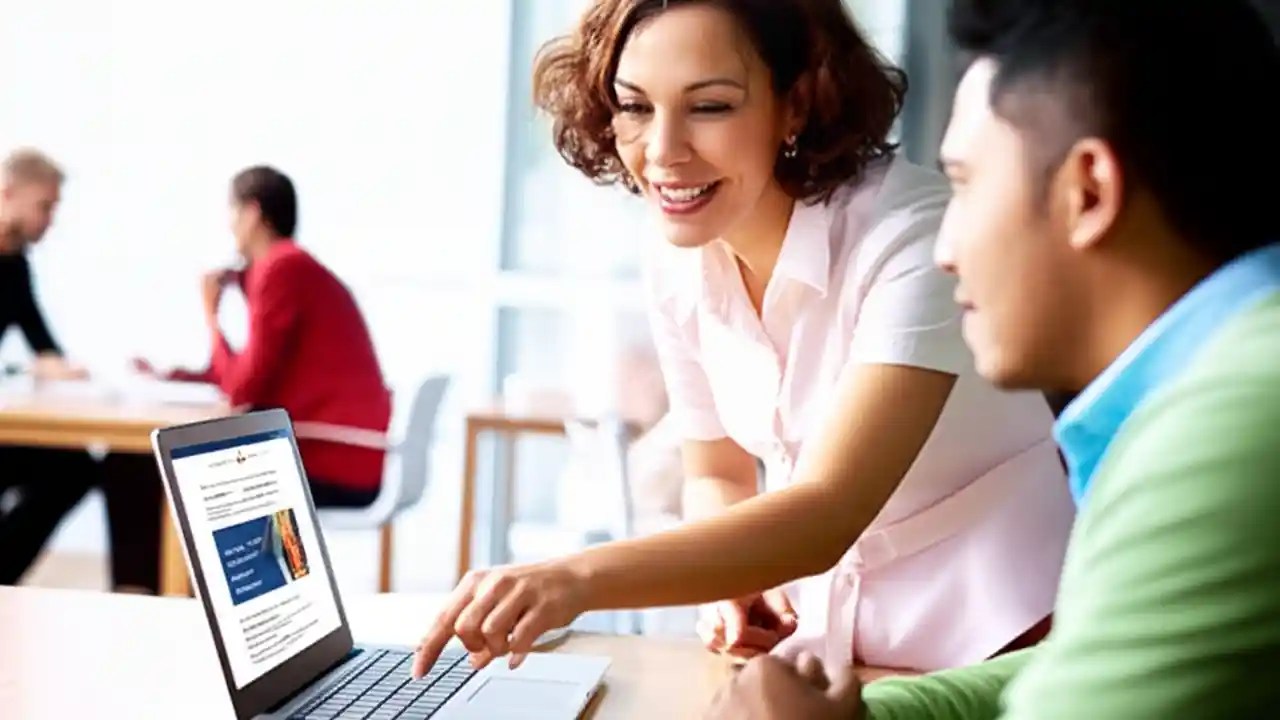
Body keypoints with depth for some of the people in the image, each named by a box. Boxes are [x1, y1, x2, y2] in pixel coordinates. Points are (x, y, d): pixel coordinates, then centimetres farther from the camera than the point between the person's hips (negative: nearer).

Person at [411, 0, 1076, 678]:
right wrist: (743, 586, -15)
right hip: (819, 626, 4)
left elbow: (826, 513, -33)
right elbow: (718, 478, 7)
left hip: (994, 637, -4)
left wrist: (581, 577, -45)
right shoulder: (678, 265, -5)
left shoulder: (913, 236, -24)